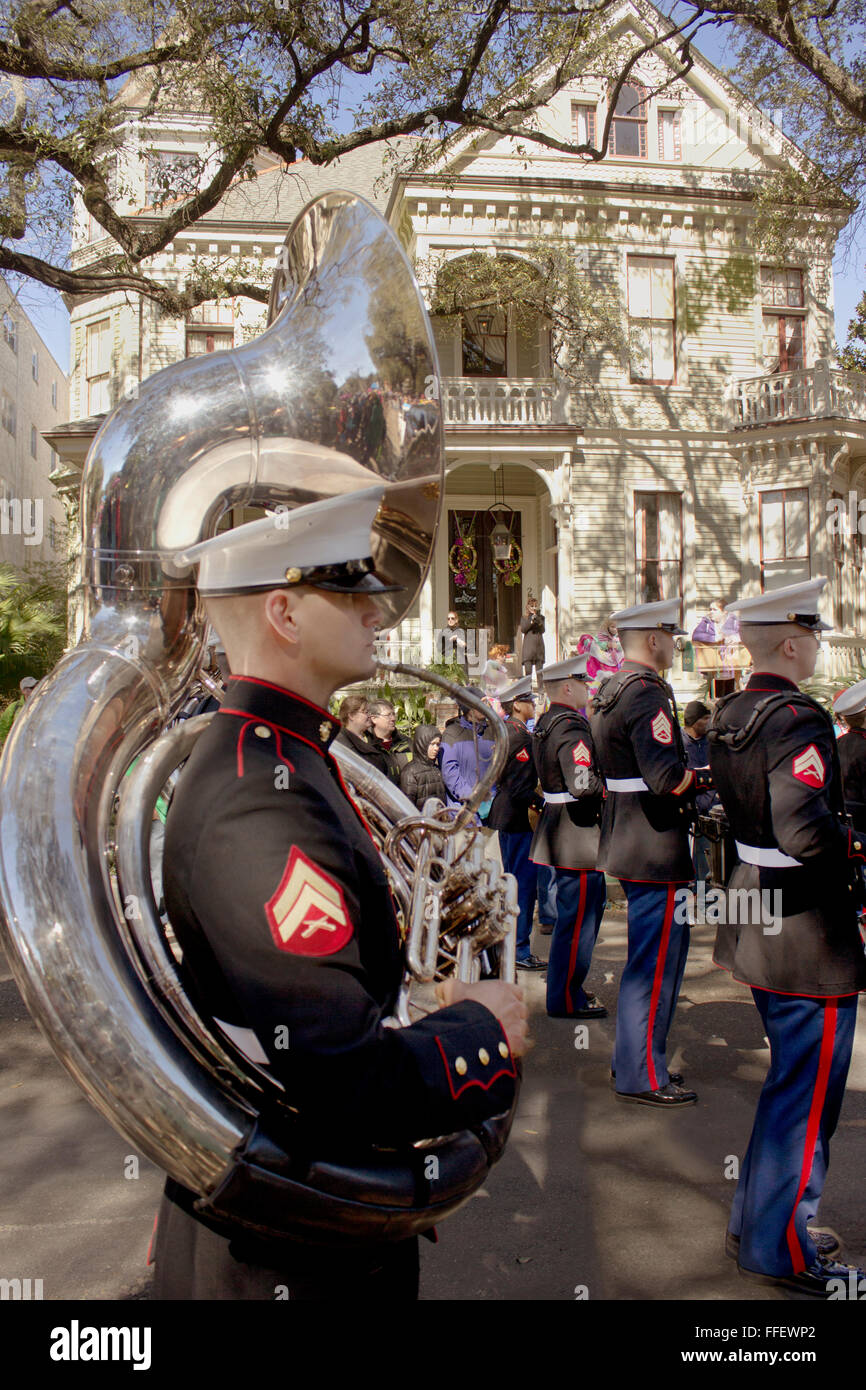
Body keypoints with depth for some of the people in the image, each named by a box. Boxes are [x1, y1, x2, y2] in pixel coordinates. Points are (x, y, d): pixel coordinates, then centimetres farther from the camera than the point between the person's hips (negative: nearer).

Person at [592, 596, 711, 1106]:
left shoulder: (612, 690, 14)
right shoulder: (647, 694, -19)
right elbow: (666, 777, -28)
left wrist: (689, 778, 13)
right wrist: (706, 777, -9)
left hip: (631, 843, 11)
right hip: (657, 848, -11)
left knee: (648, 954, 20)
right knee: (657, 960, -1)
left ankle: (634, 1057, 31)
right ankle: (643, 1076, 8)